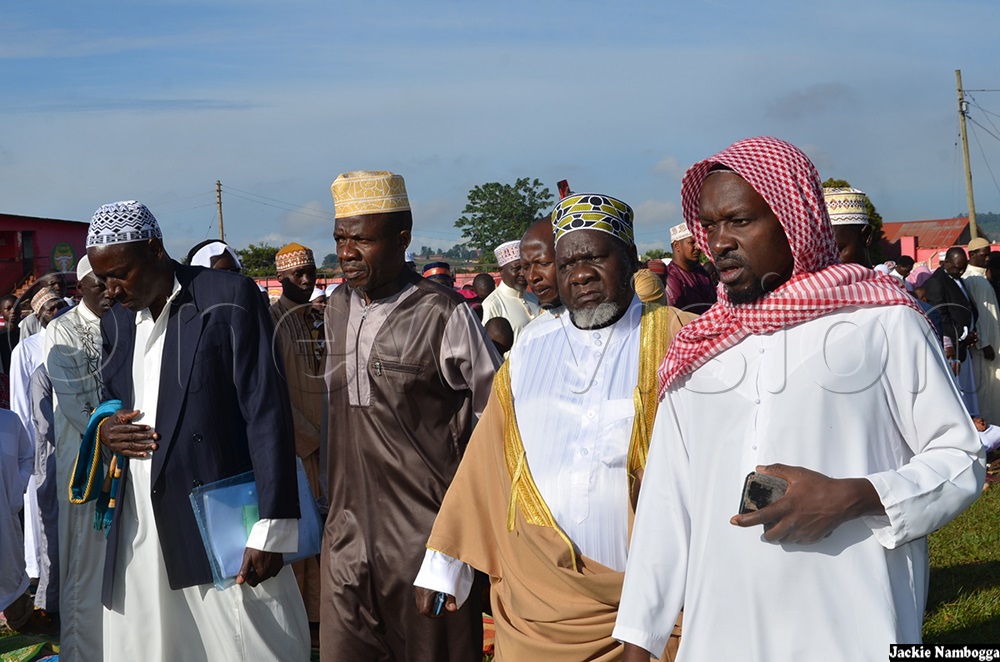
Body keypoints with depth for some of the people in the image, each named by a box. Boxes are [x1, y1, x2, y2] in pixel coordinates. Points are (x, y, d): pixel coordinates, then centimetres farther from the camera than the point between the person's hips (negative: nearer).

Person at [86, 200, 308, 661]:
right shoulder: (115, 321, 14)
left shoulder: (228, 299, -6)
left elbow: (267, 414, -10)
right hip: (139, 525, 6)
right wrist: (105, 430, 0)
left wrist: (270, 527, -15)